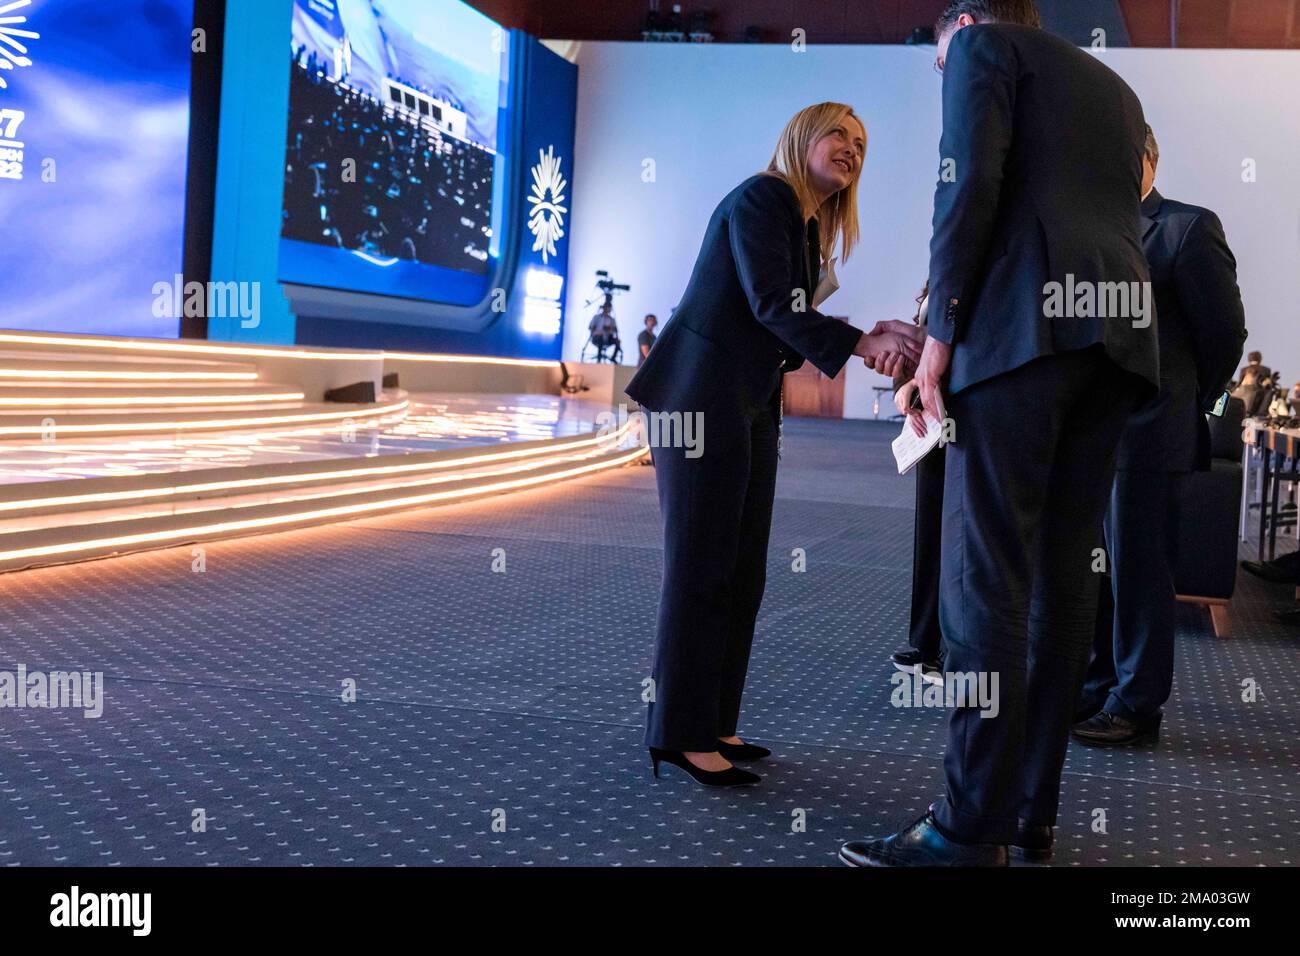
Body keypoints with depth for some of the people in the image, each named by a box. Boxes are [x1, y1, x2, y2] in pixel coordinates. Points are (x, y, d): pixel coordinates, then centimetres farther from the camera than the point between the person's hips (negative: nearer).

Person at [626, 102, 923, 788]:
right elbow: (769, 302, -19)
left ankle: (713, 724, 16)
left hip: (751, 408, 9)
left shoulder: (806, 227, 19)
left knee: (742, 571, 8)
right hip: (701, 400, -9)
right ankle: (679, 733, 1)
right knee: (701, 566, -7)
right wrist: (858, 344, -23)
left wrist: (869, 339, 1)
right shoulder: (761, 198, -8)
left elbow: (790, 321, 13)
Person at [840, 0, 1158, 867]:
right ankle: (1032, 813, 10)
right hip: (1118, 327, 7)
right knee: (1065, 573, 6)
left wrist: (942, 326, -8)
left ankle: (973, 833, -9)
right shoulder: (1114, 87, 31)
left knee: (986, 576, -9)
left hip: (1026, 319, -7)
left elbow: (970, 180, -7)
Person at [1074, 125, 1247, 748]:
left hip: (1145, 433, -7)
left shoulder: (1188, 227, -5)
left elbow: (1224, 328, -4)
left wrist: (1190, 404, 4)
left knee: (1138, 570, -1)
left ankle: (1136, 708, 8)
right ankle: (1095, 690, 23)